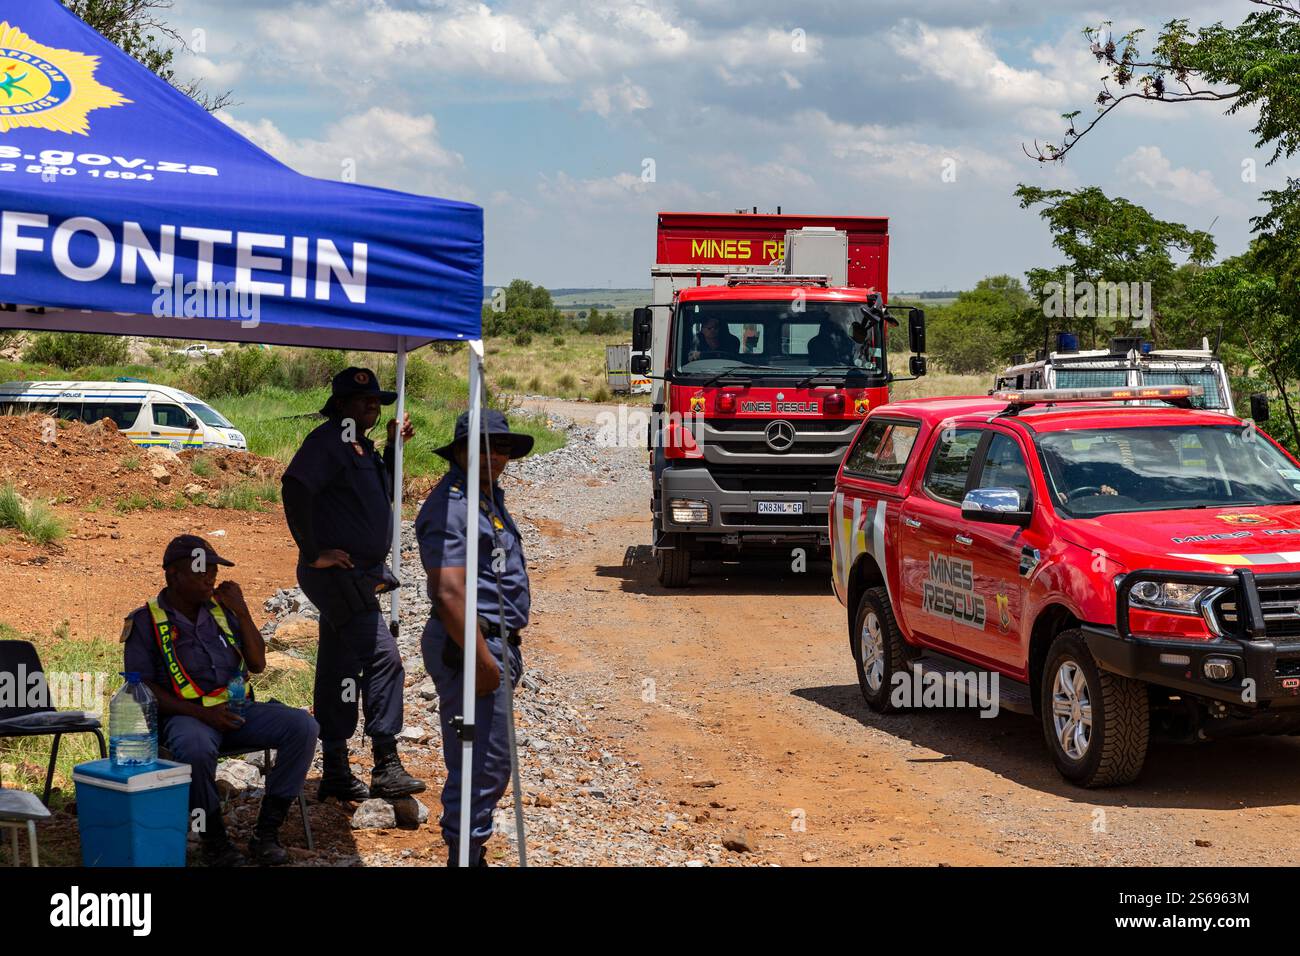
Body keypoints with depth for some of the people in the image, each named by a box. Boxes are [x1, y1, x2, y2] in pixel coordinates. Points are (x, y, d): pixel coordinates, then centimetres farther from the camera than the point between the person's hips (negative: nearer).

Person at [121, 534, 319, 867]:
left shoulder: (220, 609, 13)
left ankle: (265, 833, -15)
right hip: (185, 716, -5)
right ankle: (214, 840, -18)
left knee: (302, 726, -20)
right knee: (196, 748, -41)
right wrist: (201, 714, -18)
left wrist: (242, 612, 2)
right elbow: (143, 689, -7)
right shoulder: (146, 622, 0)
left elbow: (258, 664, 14)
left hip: (238, 710, 5)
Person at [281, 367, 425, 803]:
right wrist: (313, 553, -23)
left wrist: (393, 447, 18)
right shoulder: (328, 441, -11)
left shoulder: (362, 449, 18)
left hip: (360, 575, 10)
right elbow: (295, 487, -25)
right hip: (338, 573, -10)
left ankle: (335, 772, 17)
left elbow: (381, 496, 30)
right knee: (383, 658, -14)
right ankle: (386, 766, -13)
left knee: (339, 672, 11)